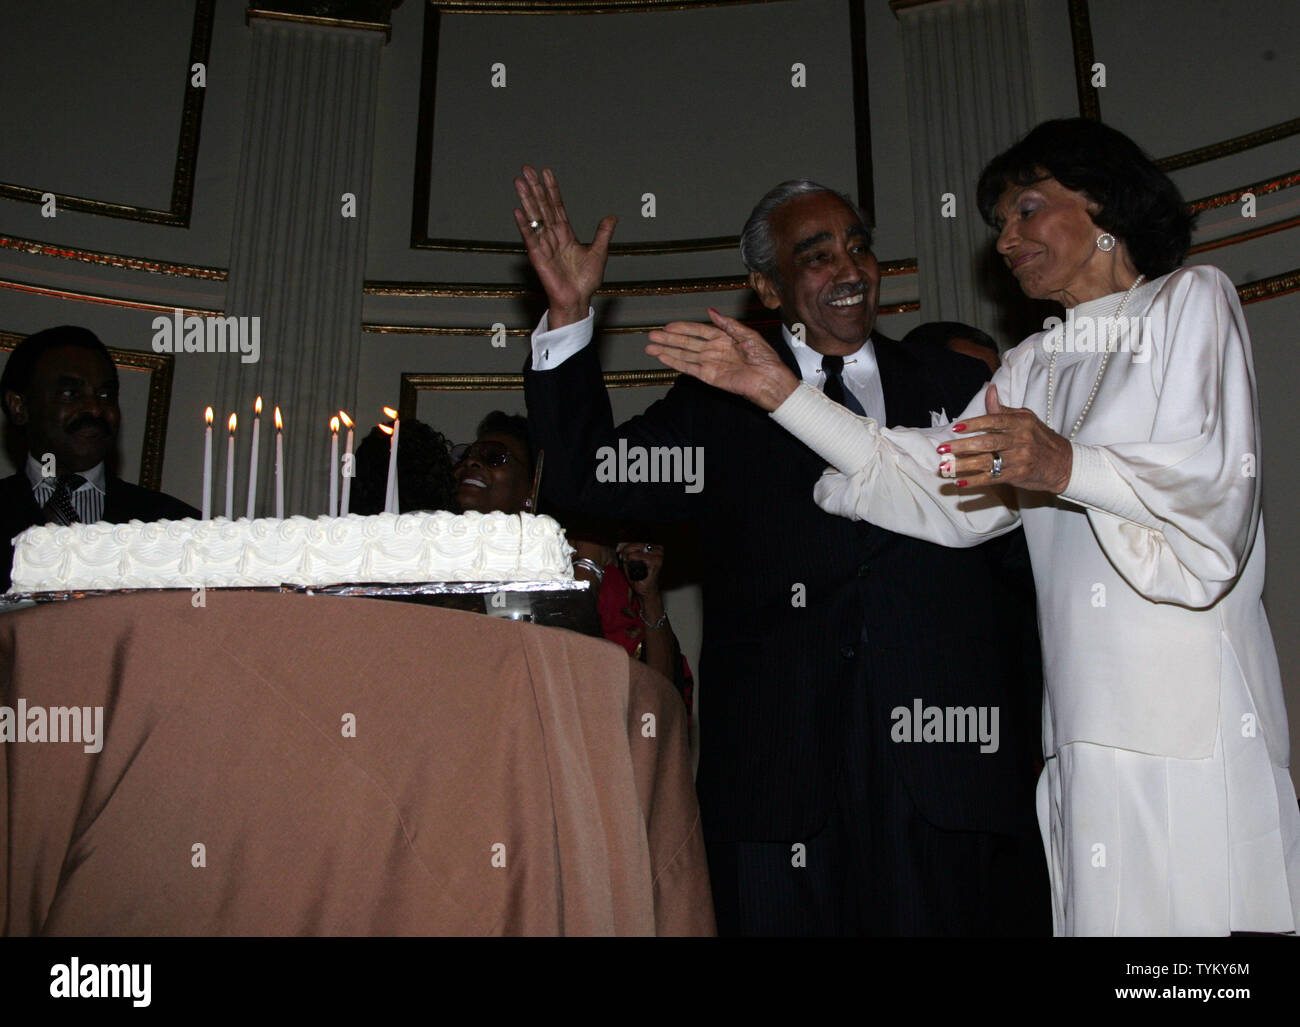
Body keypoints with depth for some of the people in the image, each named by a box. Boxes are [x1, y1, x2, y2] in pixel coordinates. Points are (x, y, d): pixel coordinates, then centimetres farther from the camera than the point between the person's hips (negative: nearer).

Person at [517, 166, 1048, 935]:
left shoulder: (960, 389, 14)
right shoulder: (717, 403, 11)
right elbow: (591, 478, 1)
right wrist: (569, 315, -6)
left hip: (950, 758, 2)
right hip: (781, 773, -1)